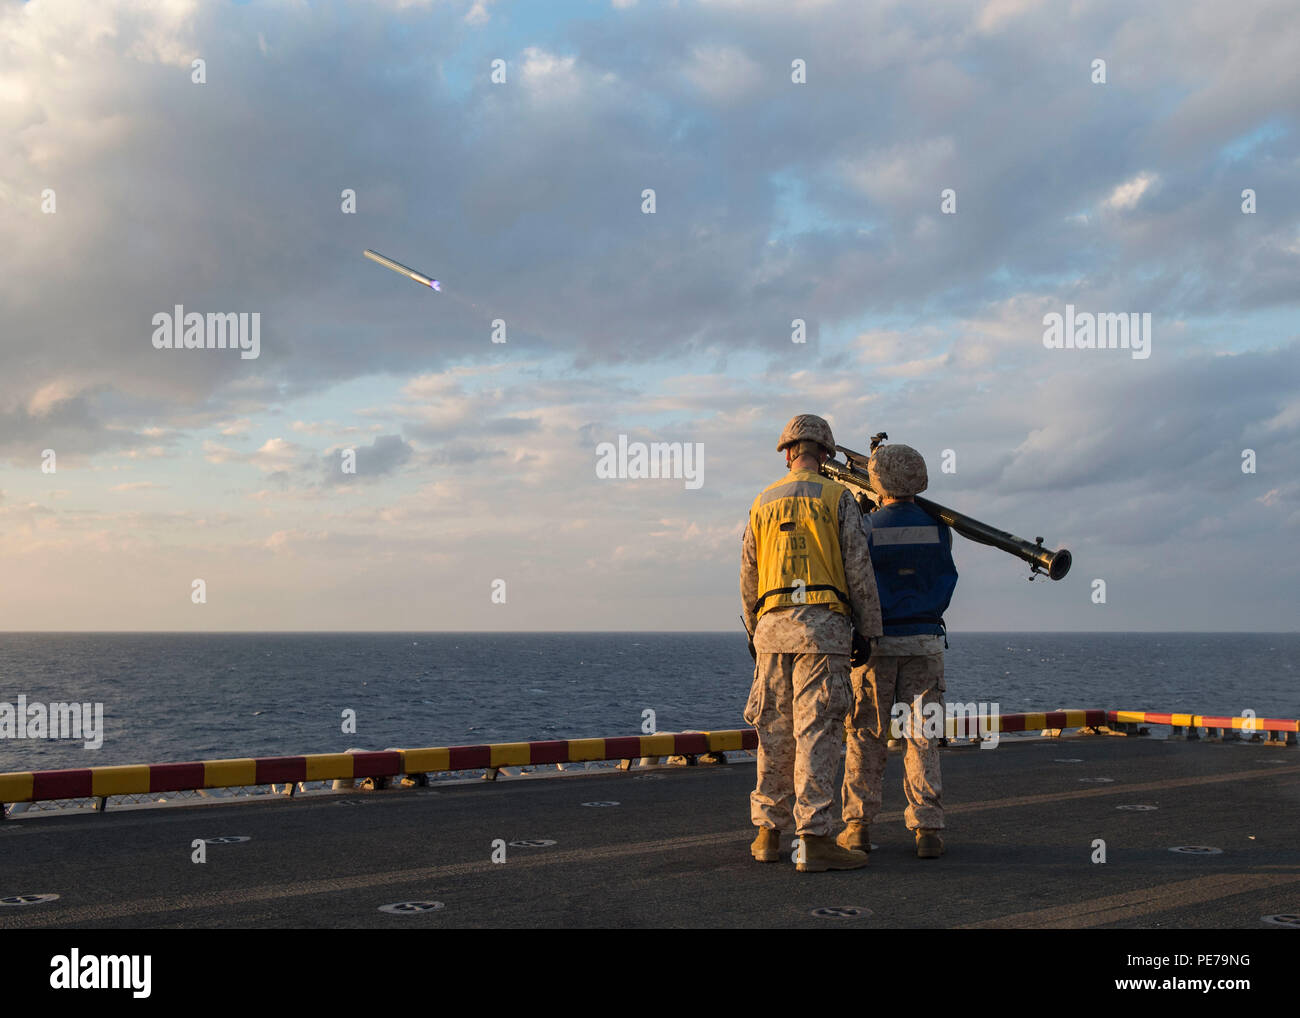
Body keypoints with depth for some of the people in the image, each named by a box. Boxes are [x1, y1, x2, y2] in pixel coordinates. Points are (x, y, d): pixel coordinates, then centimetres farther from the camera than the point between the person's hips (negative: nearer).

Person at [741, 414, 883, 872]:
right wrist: (867, 628, 2)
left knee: (775, 732, 10)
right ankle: (814, 839, -11)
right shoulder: (837, 497, 1)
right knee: (817, 731, -7)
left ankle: (768, 833, 15)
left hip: (772, 626, 4)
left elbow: (749, 577, 15)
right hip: (823, 626, -4)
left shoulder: (762, 502, 13)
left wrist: (753, 630, 24)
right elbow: (858, 568, -3)